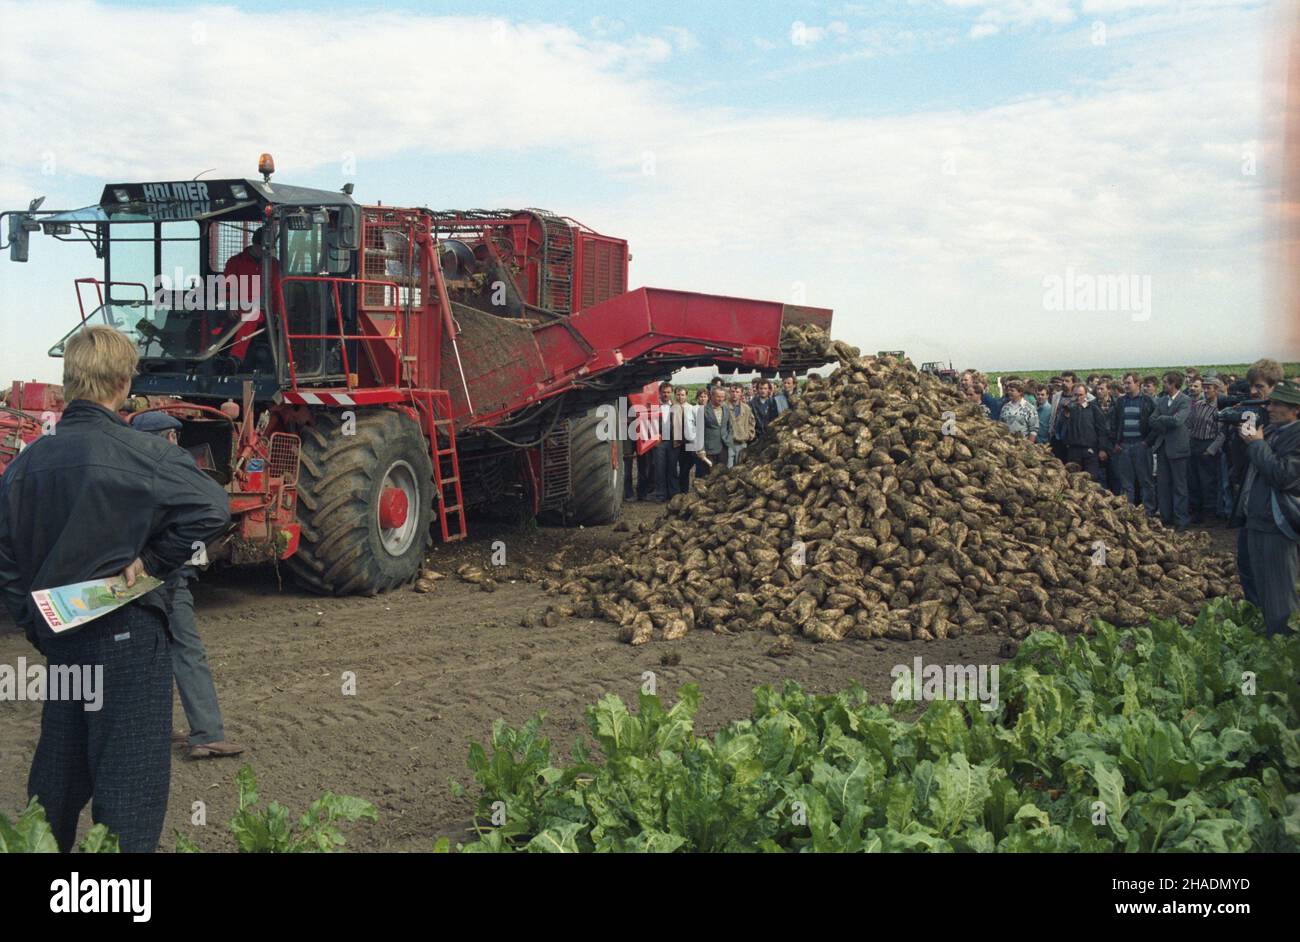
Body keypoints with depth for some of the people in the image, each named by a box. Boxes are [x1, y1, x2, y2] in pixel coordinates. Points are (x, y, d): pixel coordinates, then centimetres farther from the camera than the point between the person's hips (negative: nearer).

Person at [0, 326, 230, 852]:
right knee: (129, 771, 2)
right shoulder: (138, 453, -15)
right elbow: (211, 509, -26)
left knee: (59, 767, 21)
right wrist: (152, 560, -14)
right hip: (126, 632, -6)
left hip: (57, 632, 6)